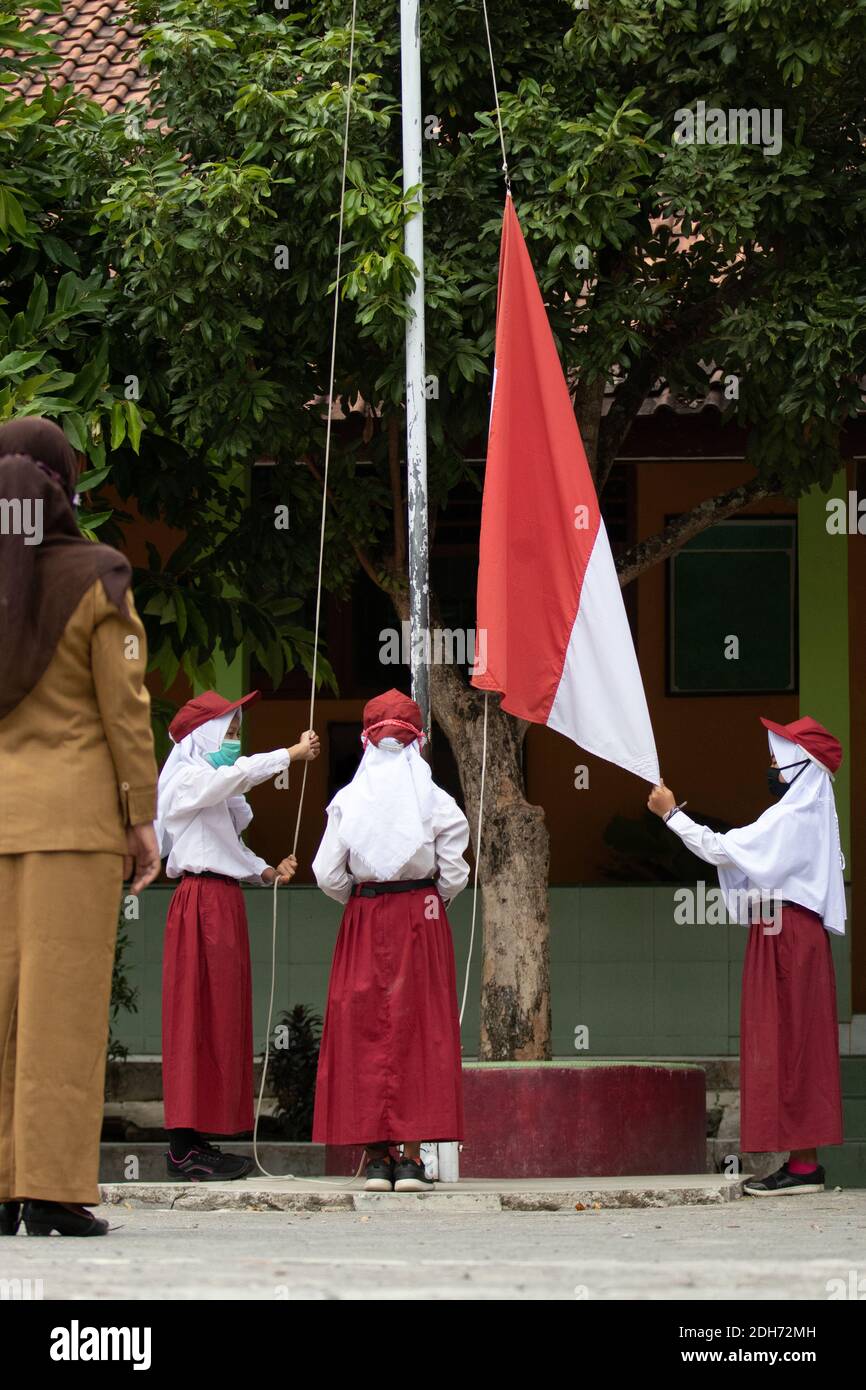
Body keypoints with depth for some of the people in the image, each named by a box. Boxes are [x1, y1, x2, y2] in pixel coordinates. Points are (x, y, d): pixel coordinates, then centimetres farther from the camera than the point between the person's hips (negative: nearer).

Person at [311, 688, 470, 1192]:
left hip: (363, 921, 1)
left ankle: (376, 1154, 1)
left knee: (364, 1031, 4)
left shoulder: (347, 800, -2)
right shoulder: (435, 800, -4)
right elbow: (454, 873, -4)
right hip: (422, 916, -1)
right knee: (419, 1030, 2)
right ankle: (412, 1154, -4)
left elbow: (328, 875, -3)